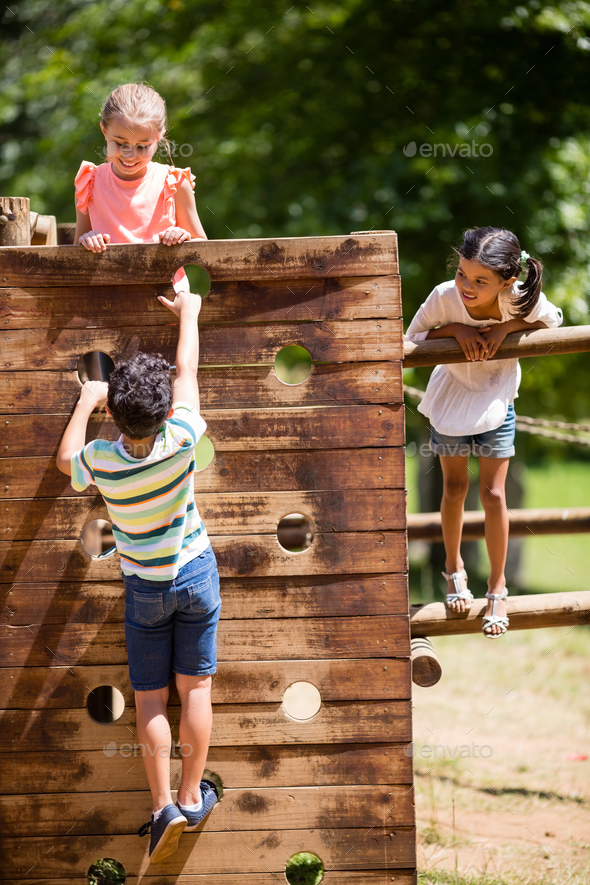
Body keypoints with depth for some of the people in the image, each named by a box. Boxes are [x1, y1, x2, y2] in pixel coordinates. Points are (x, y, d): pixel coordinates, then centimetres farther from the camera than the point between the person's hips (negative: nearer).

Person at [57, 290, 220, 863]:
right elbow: (187, 370, -6)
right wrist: (188, 313, 9)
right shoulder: (180, 441, -23)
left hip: (145, 587, -1)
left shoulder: (100, 462, -23)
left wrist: (85, 402, 15)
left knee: (150, 697, 7)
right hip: (196, 573, 1)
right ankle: (192, 796, 18)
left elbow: (65, 460, 4)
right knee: (195, 687, 10)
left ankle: (162, 806, 1)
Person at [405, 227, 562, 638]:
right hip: (451, 395, 0)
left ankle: (498, 585, 16)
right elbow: (413, 339, -17)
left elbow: (554, 320, -9)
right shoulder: (445, 296, -32)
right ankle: (454, 567, 36)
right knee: (455, 487, 12)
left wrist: (508, 326, -27)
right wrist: (456, 328, -34)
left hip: (496, 398, 0)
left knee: (493, 494, 0)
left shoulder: (520, 297, -31)